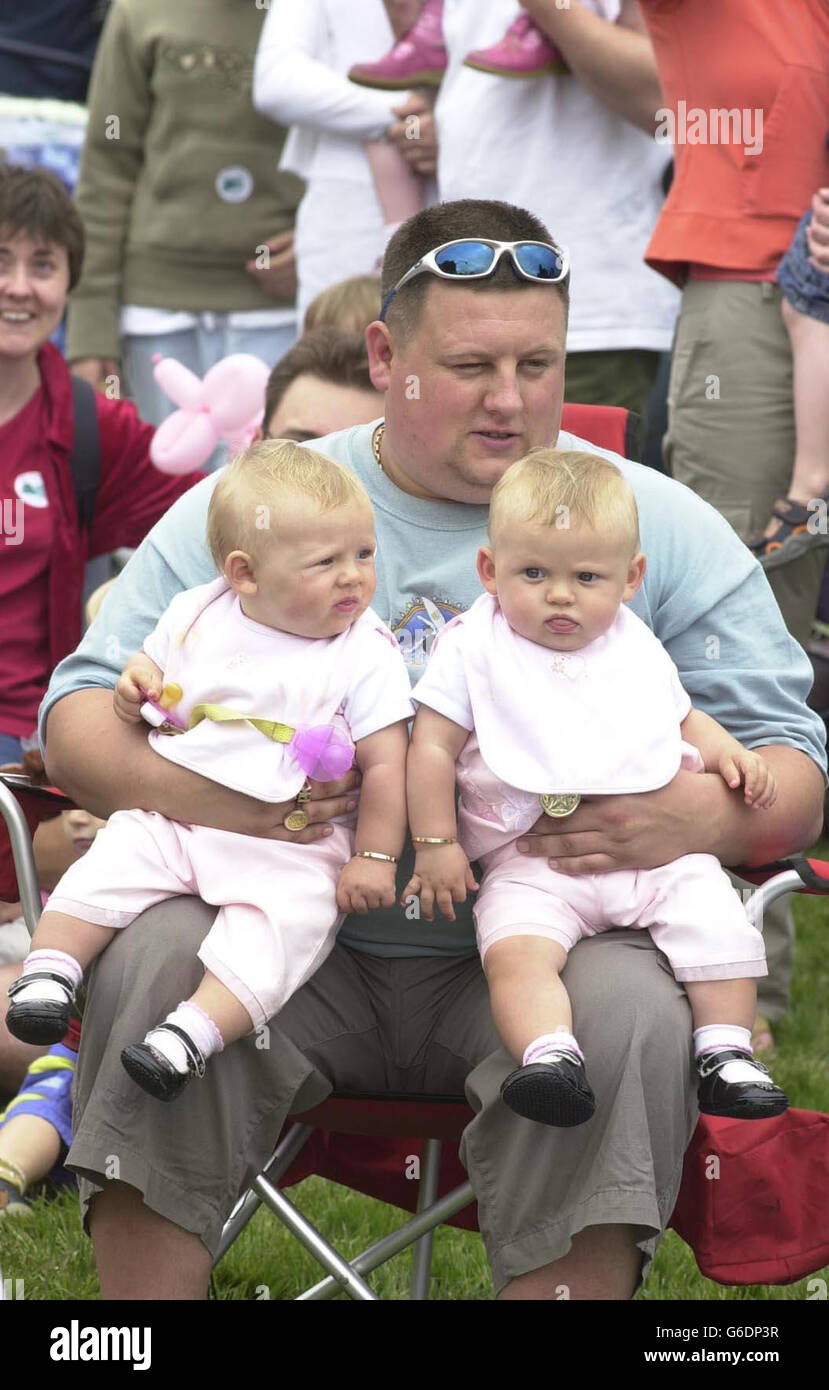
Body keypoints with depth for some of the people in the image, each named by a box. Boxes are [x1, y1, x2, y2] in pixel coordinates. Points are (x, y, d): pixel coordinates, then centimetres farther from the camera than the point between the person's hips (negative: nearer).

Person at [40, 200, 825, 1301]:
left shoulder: (665, 528, 8)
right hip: (294, 949, 1)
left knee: (632, 1013, -32)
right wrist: (176, 785, -20)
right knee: (152, 960, -28)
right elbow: (80, 714, 5)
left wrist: (697, 818, -21)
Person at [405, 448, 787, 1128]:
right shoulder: (474, 649, 4)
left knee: (720, 921, -17)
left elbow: (683, 719, 31)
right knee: (516, 948, -31)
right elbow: (433, 748, 3)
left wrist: (728, 752, 10)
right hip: (532, 864, -3)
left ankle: (726, 1051, -8)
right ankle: (550, 1056, -43)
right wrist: (436, 844, -3)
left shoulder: (637, 650, 16)